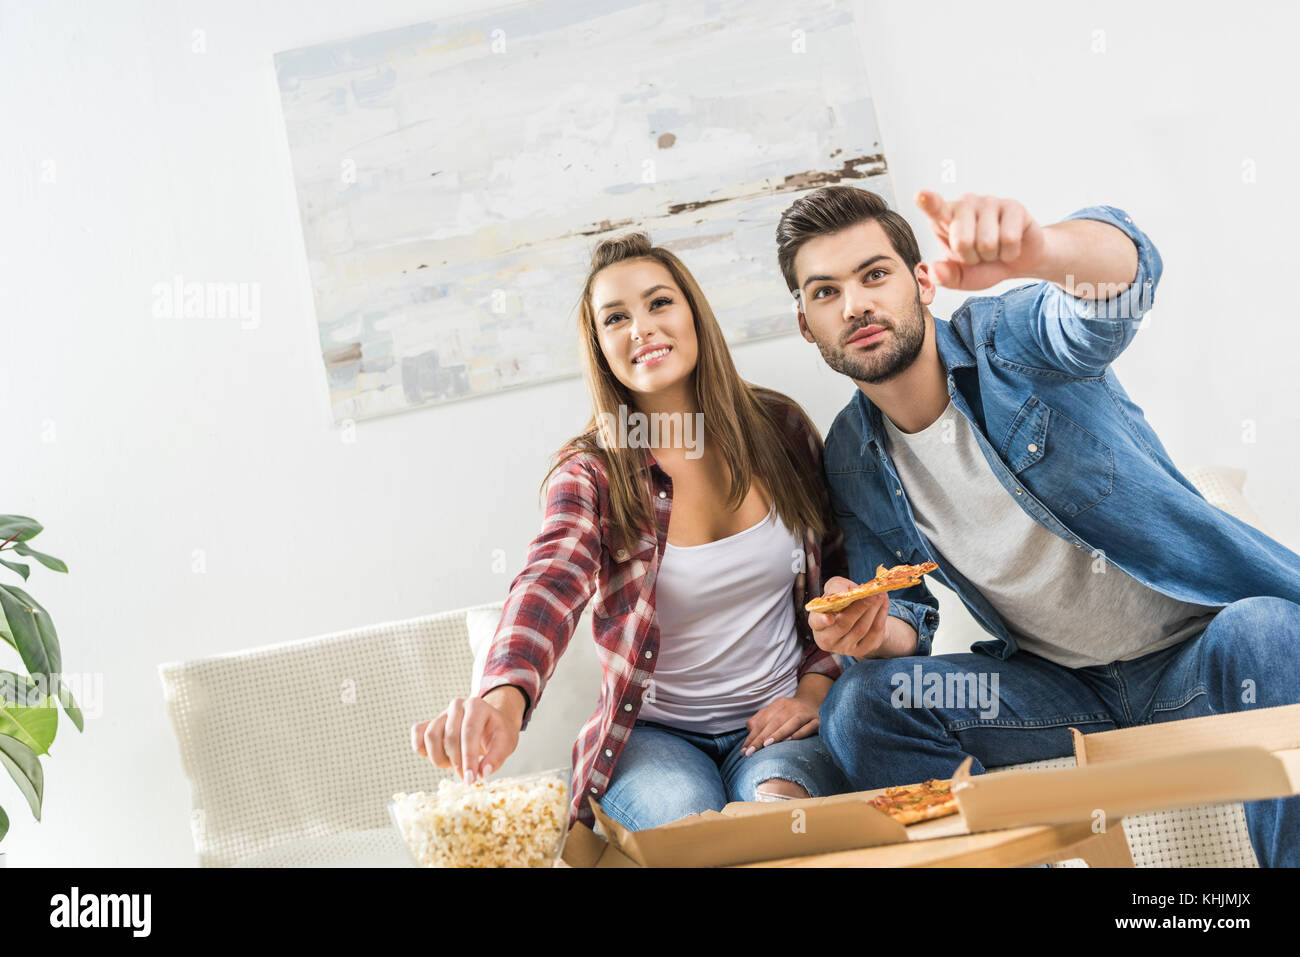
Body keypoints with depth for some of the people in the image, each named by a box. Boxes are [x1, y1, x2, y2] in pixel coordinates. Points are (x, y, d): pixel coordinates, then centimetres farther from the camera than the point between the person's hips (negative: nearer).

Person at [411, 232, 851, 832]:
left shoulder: (780, 428, 1)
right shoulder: (589, 470, -6)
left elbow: (841, 571, 10)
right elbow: (551, 583, -27)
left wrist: (816, 687, -5)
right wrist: (504, 700, -48)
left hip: (777, 720, 1)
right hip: (654, 731, 0)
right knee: (684, 818, -32)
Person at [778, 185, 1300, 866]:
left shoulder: (1005, 338, -14)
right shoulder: (852, 464, -1)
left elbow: (1125, 272, -37)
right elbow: (899, 619, 4)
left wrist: (1040, 251, -61)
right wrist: (877, 633, -22)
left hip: (1198, 649, -3)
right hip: (1060, 686, 3)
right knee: (866, 699, -19)